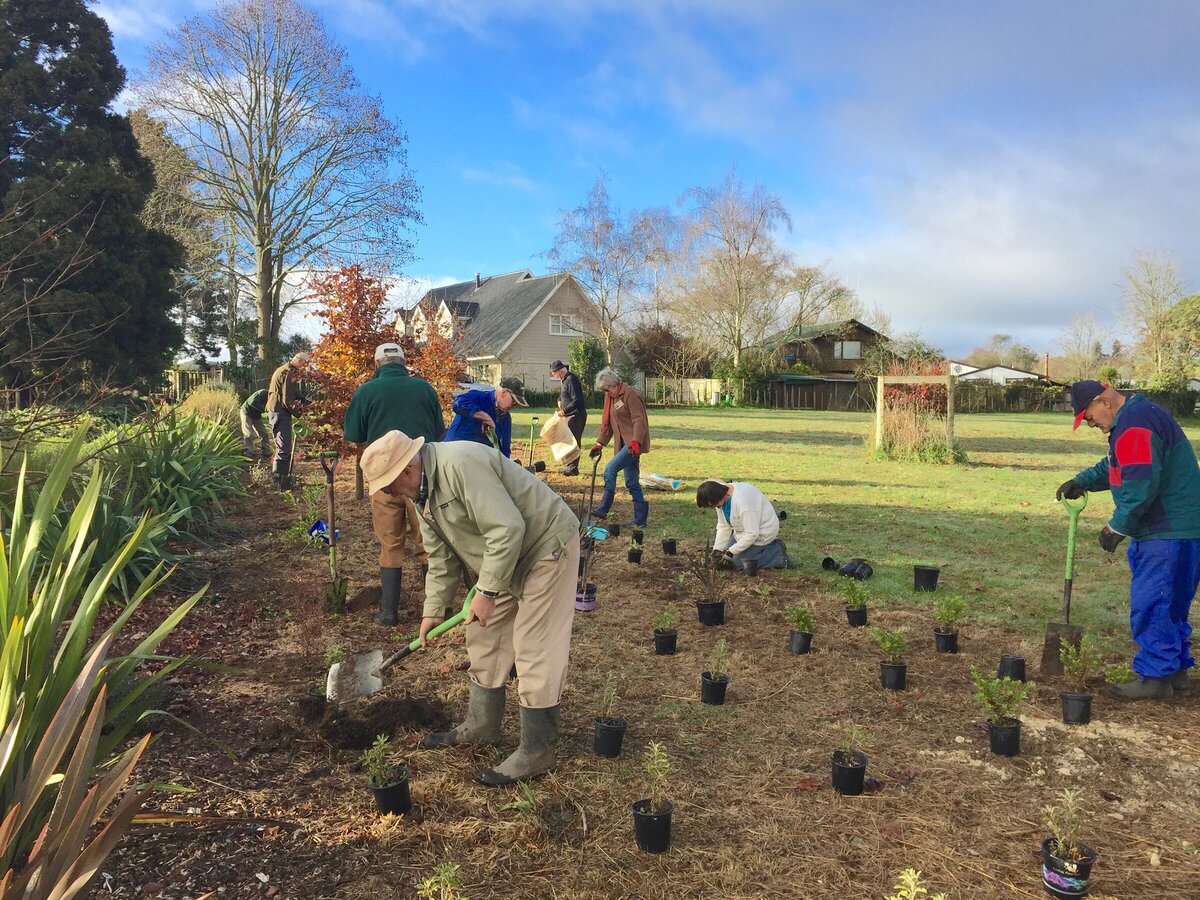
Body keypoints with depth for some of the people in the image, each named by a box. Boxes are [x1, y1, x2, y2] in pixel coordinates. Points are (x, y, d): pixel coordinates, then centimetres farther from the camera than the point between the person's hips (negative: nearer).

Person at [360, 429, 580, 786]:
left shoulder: (461, 464, -28)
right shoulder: (424, 492, 5)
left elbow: (507, 529, -31)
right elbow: (441, 558, 13)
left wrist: (486, 592, -24)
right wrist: (433, 610, 9)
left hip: (546, 546, -10)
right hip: (504, 559, 10)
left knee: (534, 652, -6)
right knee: (484, 639, 16)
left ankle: (536, 752, 5)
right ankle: (481, 726, 31)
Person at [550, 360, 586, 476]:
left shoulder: (571, 380, -18)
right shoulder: (566, 379, 13)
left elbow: (577, 400, -24)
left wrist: (565, 411, -26)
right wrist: (560, 400, 15)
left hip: (576, 415, -10)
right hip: (571, 415, 10)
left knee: (573, 441, -8)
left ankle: (572, 467, -4)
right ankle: (570, 466, 19)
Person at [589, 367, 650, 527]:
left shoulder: (629, 394, -12)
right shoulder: (610, 397, 15)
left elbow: (639, 420, -19)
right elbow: (607, 423, 21)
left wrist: (636, 442, -29)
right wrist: (599, 443, 16)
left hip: (634, 444, -9)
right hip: (625, 444, 9)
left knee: (610, 469, -19)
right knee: (632, 482, 10)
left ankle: (603, 510, -15)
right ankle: (640, 519, 15)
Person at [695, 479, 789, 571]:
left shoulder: (742, 501, -36)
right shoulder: (721, 498, -10)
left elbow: (752, 534, -31)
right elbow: (723, 526, 0)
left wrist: (731, 552, -23)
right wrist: (717, 550, -8)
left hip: (761, 532, -9)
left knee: (736, 562, -10)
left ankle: (777, 553, 0)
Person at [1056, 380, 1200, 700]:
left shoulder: (1134, 424, -20)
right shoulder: (1137, 416, 15)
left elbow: (1141, 485, -26)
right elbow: (1115, 466, 27)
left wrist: (1117, 527, -15)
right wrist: (1083, 481, 12)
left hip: (1169, 533, -11)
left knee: (1149, 605, -6)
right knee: (1170, 605, 17)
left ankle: (1156, 677, 1)